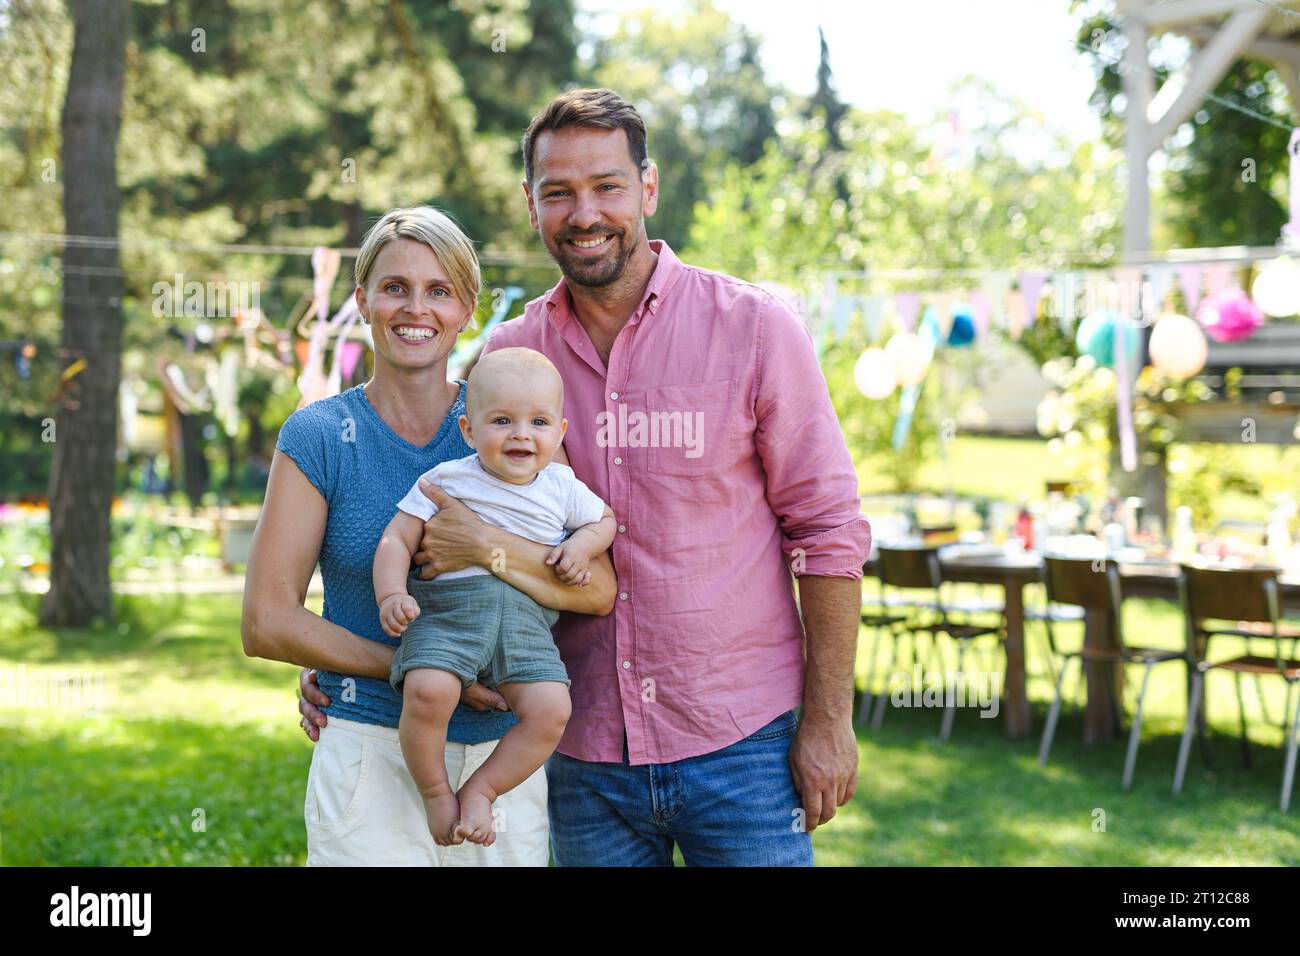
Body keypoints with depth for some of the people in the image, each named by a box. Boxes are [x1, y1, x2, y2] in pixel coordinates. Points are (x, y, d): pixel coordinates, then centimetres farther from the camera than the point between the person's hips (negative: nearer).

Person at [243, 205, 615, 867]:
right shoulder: (319, 436, 0)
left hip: (505, 759, 2)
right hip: (371, 756, -2)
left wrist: (489, 548, -21)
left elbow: (598, 589, -4)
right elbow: (266, 623, -5)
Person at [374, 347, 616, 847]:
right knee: (427, 691, -32)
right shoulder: (445, 481, 4)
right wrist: (391, 595, -15)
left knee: (551, 709, -21)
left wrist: (582, 545, 6)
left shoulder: (562, 487, 12)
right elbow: (397, 539, 2)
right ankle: (435, 791, -5)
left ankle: (480, 789, 1)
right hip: (446, 607, -3)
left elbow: (605, 518, 29)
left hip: (526, 614, 3)